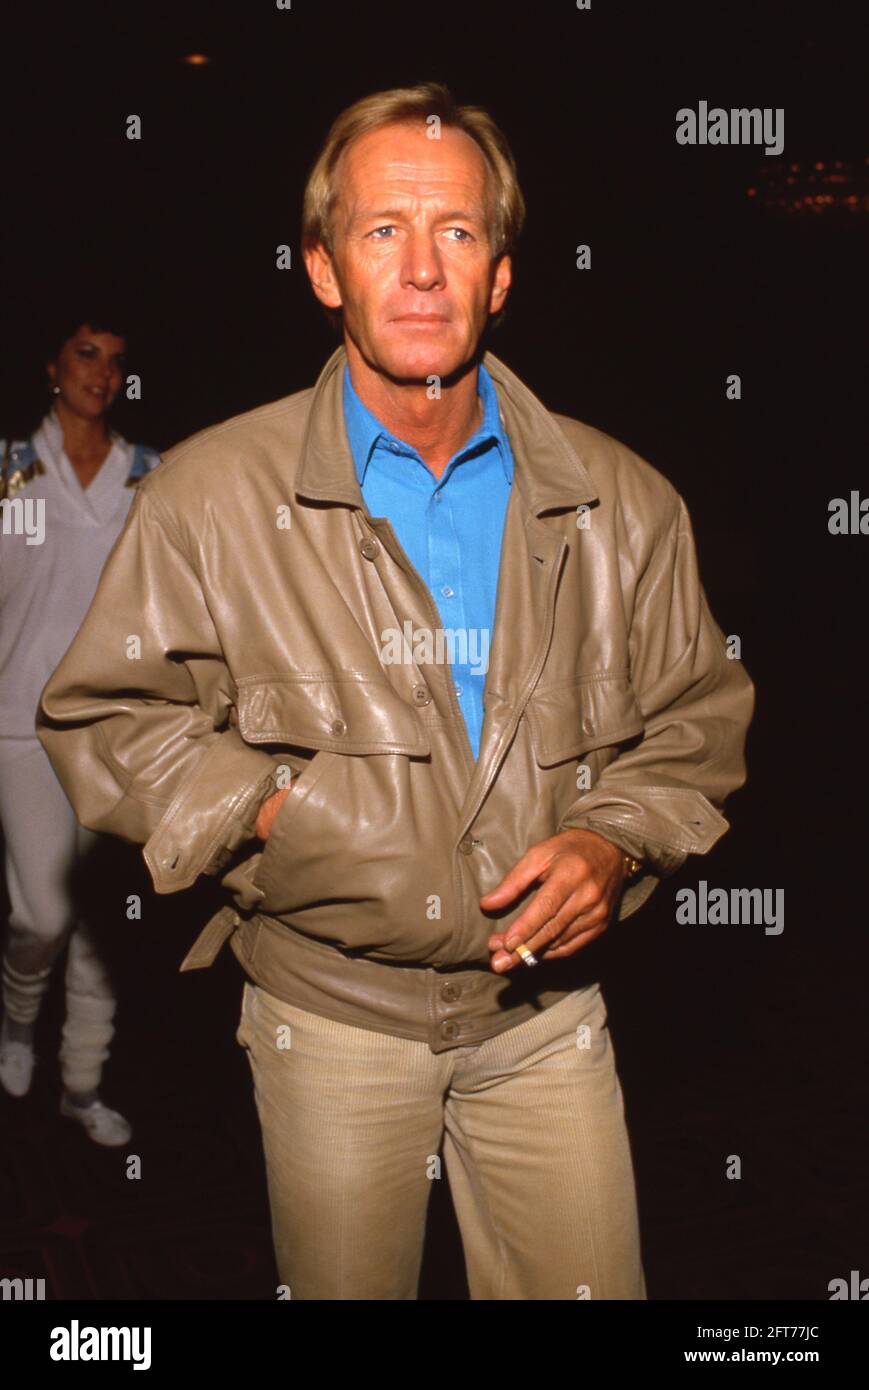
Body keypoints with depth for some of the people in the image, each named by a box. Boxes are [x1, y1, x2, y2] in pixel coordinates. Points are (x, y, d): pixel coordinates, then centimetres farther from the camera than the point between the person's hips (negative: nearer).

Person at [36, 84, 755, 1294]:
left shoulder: (621, 501, -3)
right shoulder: (209, 494, -9)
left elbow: (695, 721, 7)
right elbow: (102, 717, -3)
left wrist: (614, 842, -11)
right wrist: (258, 804, -17)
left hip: (547, 1011, 2)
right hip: (332, 1019, -1)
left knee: (591, 1283, 13)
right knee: (344, 1289, 19)